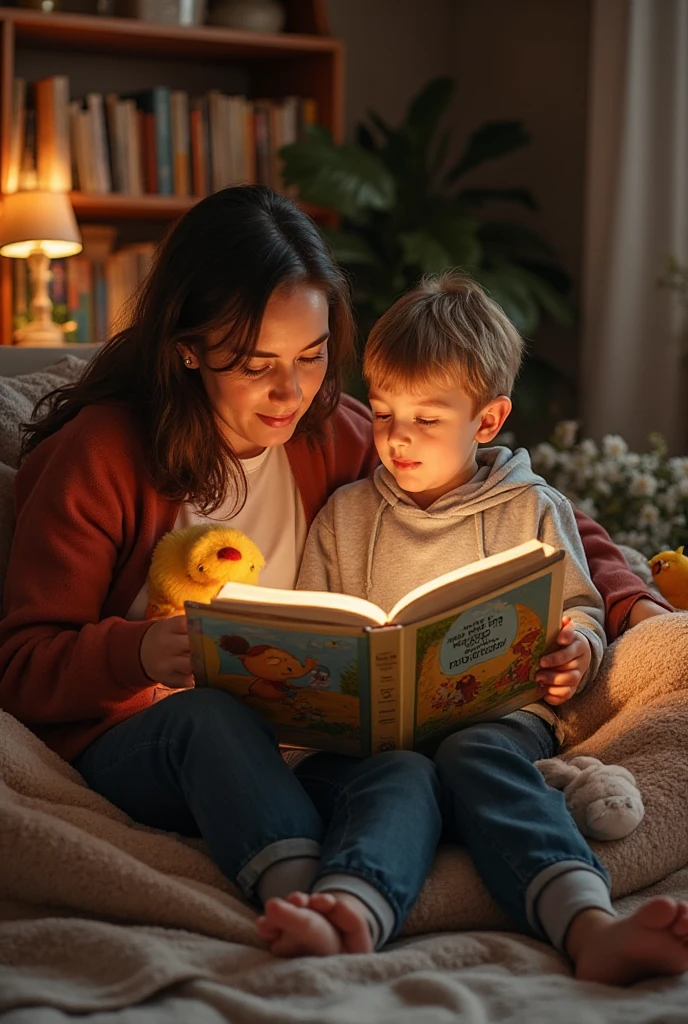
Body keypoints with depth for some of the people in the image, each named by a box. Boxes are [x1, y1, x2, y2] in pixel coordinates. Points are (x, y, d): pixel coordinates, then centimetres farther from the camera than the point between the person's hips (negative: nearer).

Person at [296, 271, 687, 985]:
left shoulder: (533, 508, 16)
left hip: (503, 714, -2)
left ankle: (590, 928, -65)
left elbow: (581, 613, 19)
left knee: (473, 757, -40)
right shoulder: (343, 515, 22)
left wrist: (579, 654, -5)